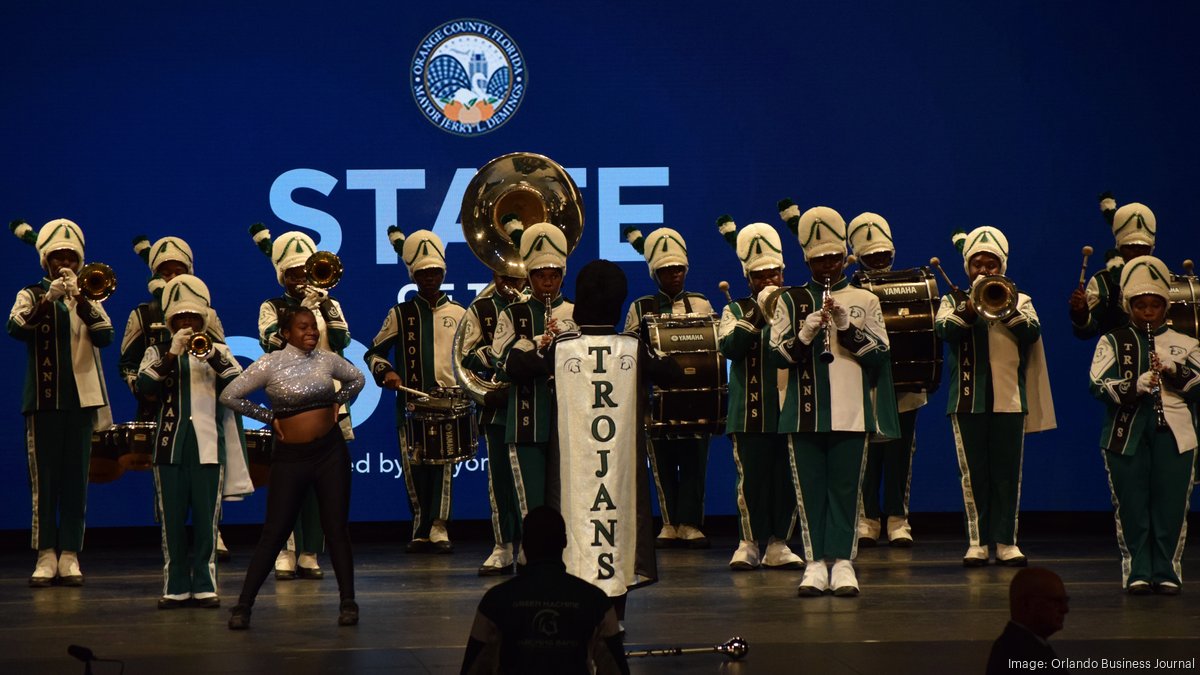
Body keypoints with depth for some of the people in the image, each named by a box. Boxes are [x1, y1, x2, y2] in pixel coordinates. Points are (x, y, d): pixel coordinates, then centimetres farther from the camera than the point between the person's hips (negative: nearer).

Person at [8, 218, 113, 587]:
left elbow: (105, 336, -8)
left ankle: (70, 556, 3)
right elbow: (15, 327, -16)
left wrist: (79, 299, -21)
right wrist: (48, 299, -30)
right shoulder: (31, 295, 5)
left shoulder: (88, 298, 10)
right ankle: (46, 556, 0)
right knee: (44, 481, -2)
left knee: (76, 481, 1)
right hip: (43, 401, -2)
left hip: (81, 400, 2)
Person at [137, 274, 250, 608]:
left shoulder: (219, 351, 10)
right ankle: (175, 586, 6)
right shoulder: (158, 352, 9)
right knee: (172, 518, 2)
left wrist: (211, 356, -19)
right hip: (170, 445, 0)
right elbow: (144, 386, -9)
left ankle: (205, 584, 5)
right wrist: (171, 355, -19)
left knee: (206, 518, 0)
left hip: (209, 445, 0)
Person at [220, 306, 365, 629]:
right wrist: (268, 417, -5)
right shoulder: (270, 364, -8)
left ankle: (348, 602, 11)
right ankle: (243, 605, 2)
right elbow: (229, 395, -6)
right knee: (274, 533, -3)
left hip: (330, 450, 3)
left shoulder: (327, 360, 3)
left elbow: (358, 379, 22)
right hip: (290, 456, -3)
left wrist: (337, 402, 7)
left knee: (337, 528, 4)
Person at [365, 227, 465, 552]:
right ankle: (420, 531, 8)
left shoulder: (458, 313, 11)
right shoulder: (400, 314, 8)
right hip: (410, 400, 0)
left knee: (443, 466, -8)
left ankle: (438, 530, -8)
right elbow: (374, 352, 10)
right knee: (414, 467, 1)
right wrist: (385, 372, -9)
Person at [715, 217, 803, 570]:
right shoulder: (736, 311, 7)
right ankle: (748, 544, 7)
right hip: (750, 412, -1)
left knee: (787, 480, 3)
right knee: (751, 478, -1)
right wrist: (755, 318, -22)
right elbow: (728, 346, -11)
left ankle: (778, 545, 11)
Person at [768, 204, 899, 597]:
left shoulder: (865, 301, 8)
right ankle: (816, 563, 5)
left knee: (846, 488, 0)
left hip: (851, 413, 0)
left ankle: (843, 563, 2)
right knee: (810, 489, 1)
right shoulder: (791, 300, 8)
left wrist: (847, 326, -12)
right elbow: (778, 354, 1)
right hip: (804, 412, 1)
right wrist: (806, 333, -15)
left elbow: (880, 354, 1)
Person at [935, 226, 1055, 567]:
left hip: (1010, 399, 0)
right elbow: (944, 329, -12)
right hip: (968, 399, 0)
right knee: (973, 473, 2)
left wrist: (1006, 309, -25)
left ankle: (1006, 541, 5)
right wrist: (971, 307, -29)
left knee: (1007, 473, 1)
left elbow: (1032, 332, -9)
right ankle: (977, 541, 6)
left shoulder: (1019, 300, 10)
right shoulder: (954, 300, 9)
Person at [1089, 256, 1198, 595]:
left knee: (1171, 505, -1)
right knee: (1132, 506, 0)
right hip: (1127, 435, -1)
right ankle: (1137, 572, 6)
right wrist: (1135, 386, -22)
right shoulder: (1112, 343, 9)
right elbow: (1099, 385, -5)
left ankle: (1167, 571, 7)